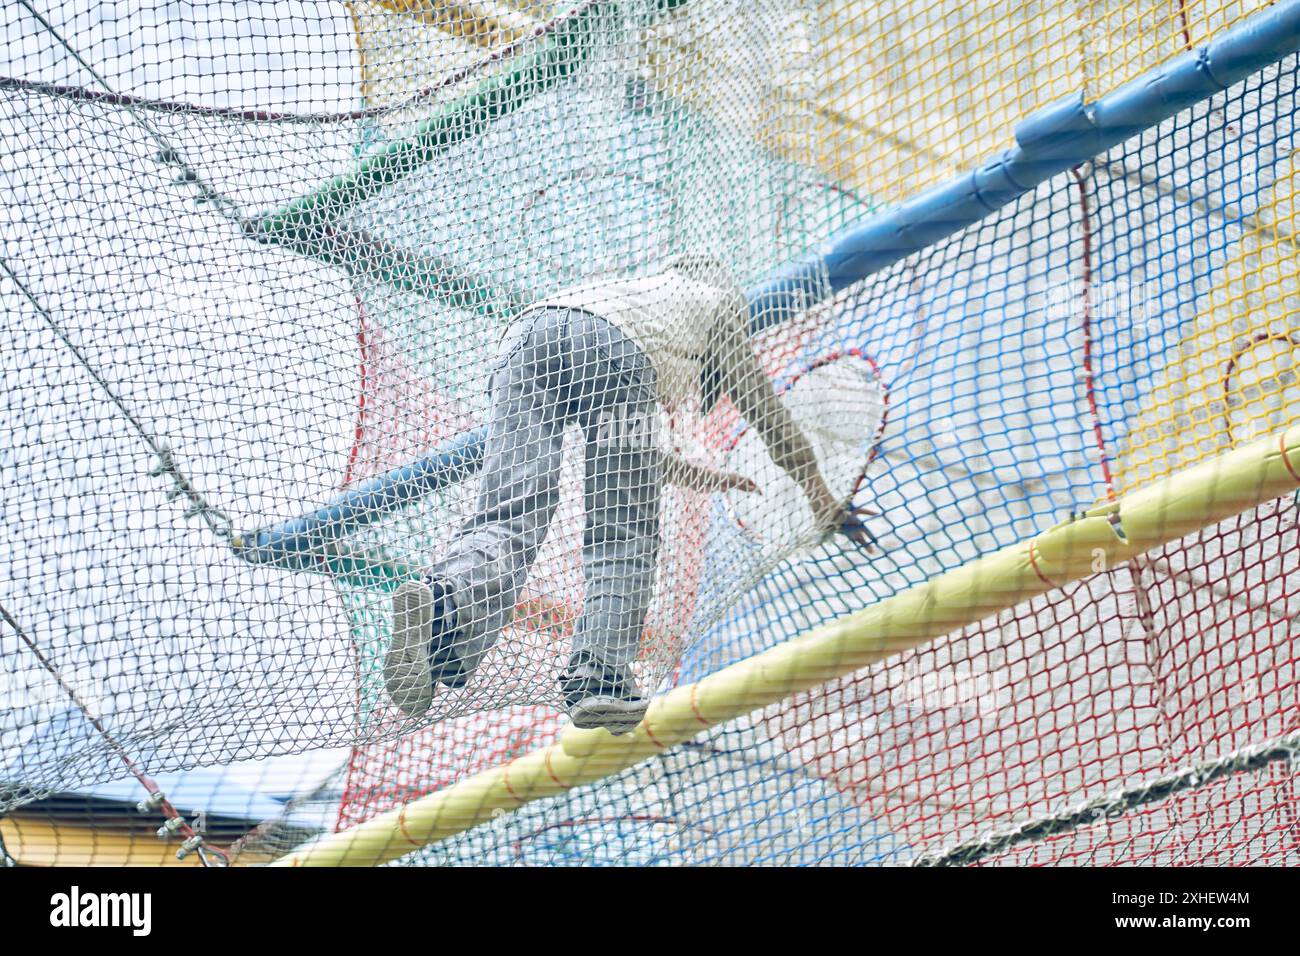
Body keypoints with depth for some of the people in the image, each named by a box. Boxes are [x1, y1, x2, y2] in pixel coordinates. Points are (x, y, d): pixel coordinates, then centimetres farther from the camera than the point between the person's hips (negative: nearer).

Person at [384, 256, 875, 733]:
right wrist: (824, 503, 49)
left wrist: (704, 477, 67)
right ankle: (597, 676, -16)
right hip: (610, 342, -4)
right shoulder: (719, 299, 37)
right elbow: (766, 411, 39)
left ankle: (441, 602, -40)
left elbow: (617, 451, 55)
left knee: (509, 517, -11)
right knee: (623, 536, 1)